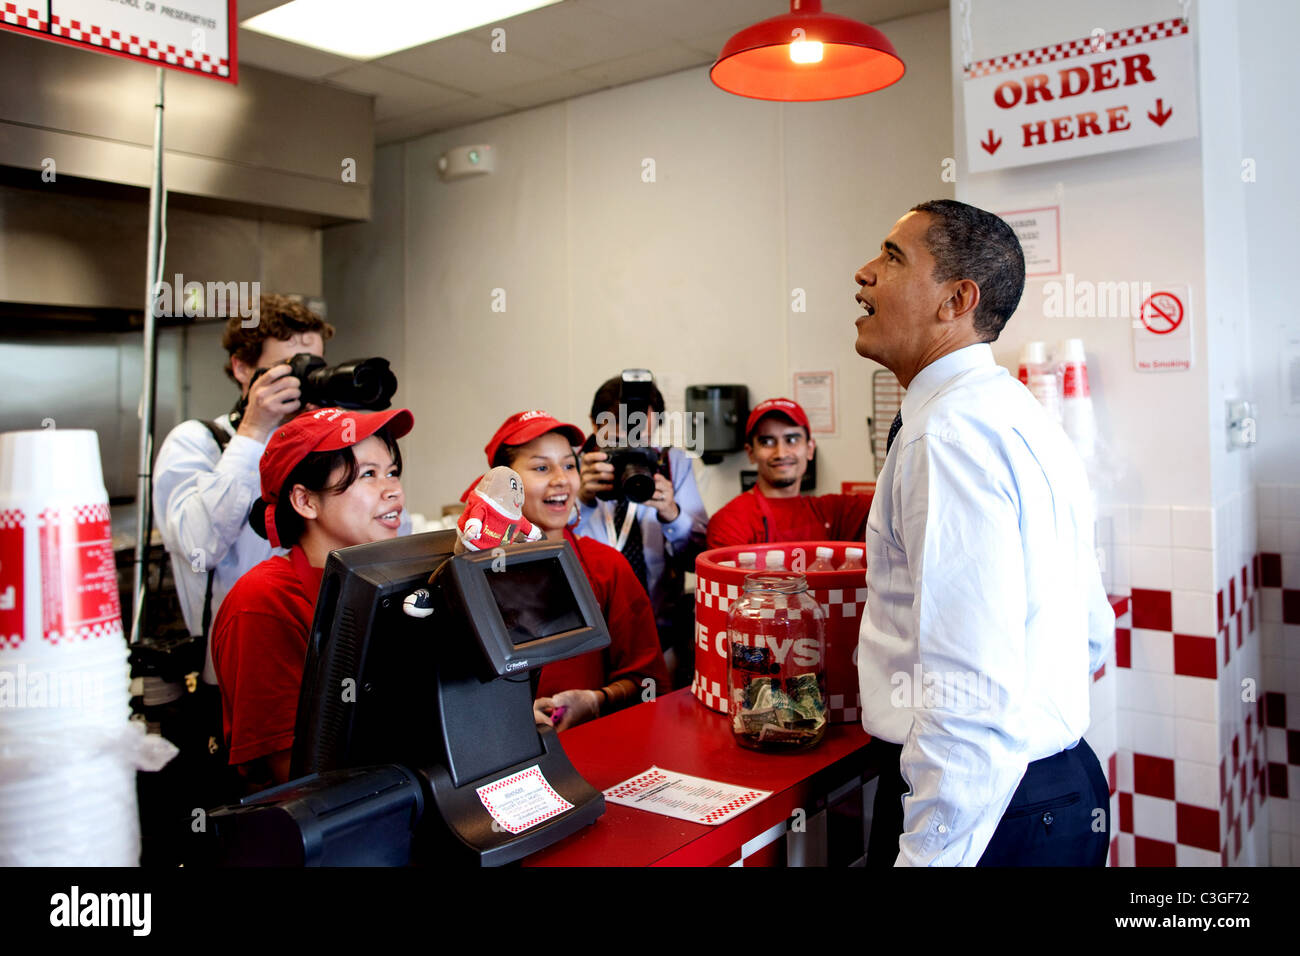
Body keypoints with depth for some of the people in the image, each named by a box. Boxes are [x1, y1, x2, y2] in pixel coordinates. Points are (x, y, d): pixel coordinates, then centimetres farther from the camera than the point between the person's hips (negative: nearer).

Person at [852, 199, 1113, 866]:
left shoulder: (950, 432, -23)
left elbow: (970, 693, -29)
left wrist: (928, 854, -24)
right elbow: (1091, 637, 17)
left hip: (983, 814, -10)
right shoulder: (1020, 414, 11)